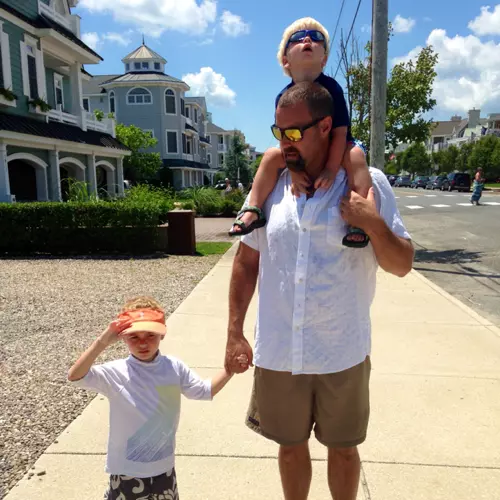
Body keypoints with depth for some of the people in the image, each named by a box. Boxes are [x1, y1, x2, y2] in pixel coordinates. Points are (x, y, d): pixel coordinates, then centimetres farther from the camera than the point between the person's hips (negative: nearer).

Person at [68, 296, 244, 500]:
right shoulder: (117, 373, -20)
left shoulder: (174, 368, -9)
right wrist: (103, 341, -45)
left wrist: (229, 369, -9)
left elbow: (204, 391, 4)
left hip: (164, 467, 4)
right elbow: (75, 376, -33)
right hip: (127, 471, -3)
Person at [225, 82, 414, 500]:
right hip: (277, 354, 2)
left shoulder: (367, 183, -7)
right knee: (291, 446, 21)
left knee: (343, 449, 19)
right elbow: (246, 262, 5)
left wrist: (374, 225, -23)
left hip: (343, 355, -2)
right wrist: (234, 335, 3)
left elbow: (402, 265, -4)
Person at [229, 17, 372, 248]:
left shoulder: (331, 87, -22)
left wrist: (331, 168, -34)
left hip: (336, 147, -3)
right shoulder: (284, 97, -12)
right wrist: (294, 170, -26)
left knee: (355, 155, -34)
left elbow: (340, 132, -25)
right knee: (271, 156, -13)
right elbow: (284, 137, -14)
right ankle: (254, 210, -12)